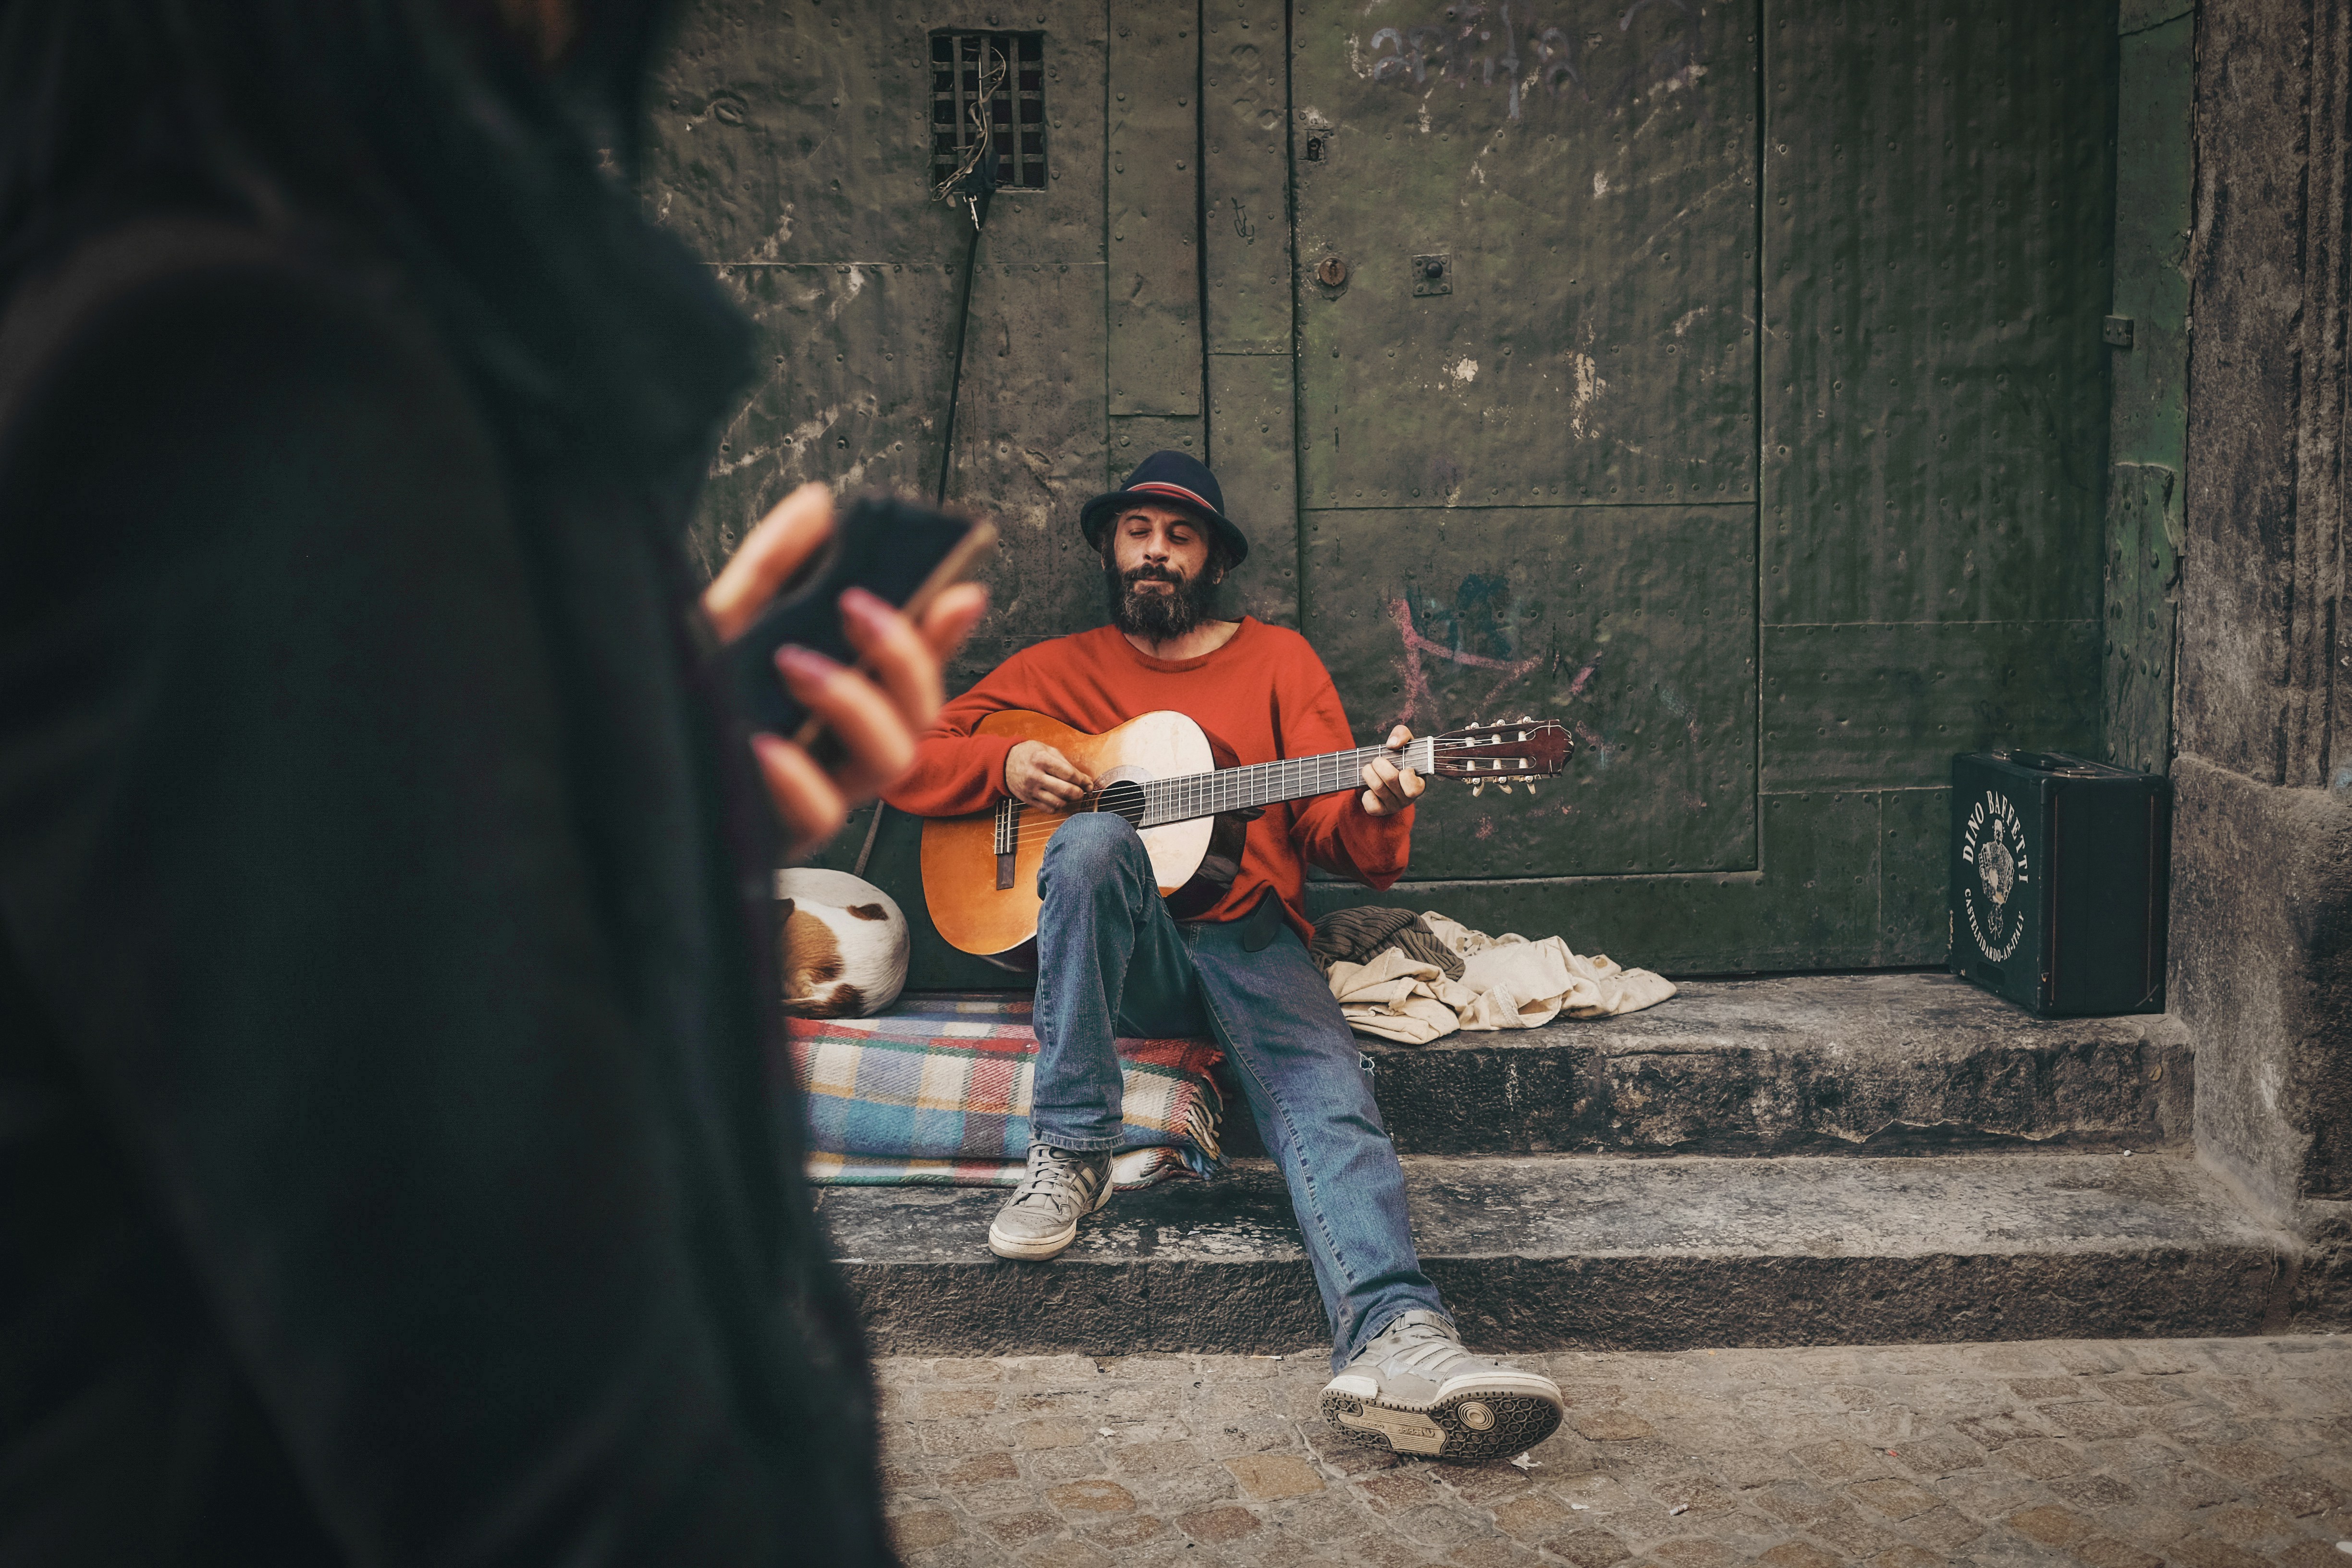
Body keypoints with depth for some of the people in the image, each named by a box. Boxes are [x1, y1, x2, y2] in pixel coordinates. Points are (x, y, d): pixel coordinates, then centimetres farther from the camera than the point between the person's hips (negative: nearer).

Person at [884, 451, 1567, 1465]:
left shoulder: (1278, 660, 16)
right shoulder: (1056, 671, 18)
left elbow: (1336, 838, 7)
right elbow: (903, 765, 16)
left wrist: (1377, 809, -19)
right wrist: (1006, 765, -4)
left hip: (1250, 940, 0)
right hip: (1122, 956, 0)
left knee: (1327, 1089, -30)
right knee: (1093, 842, -33)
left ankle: (1393, 1343, -54)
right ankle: (1070, 1156, -26)